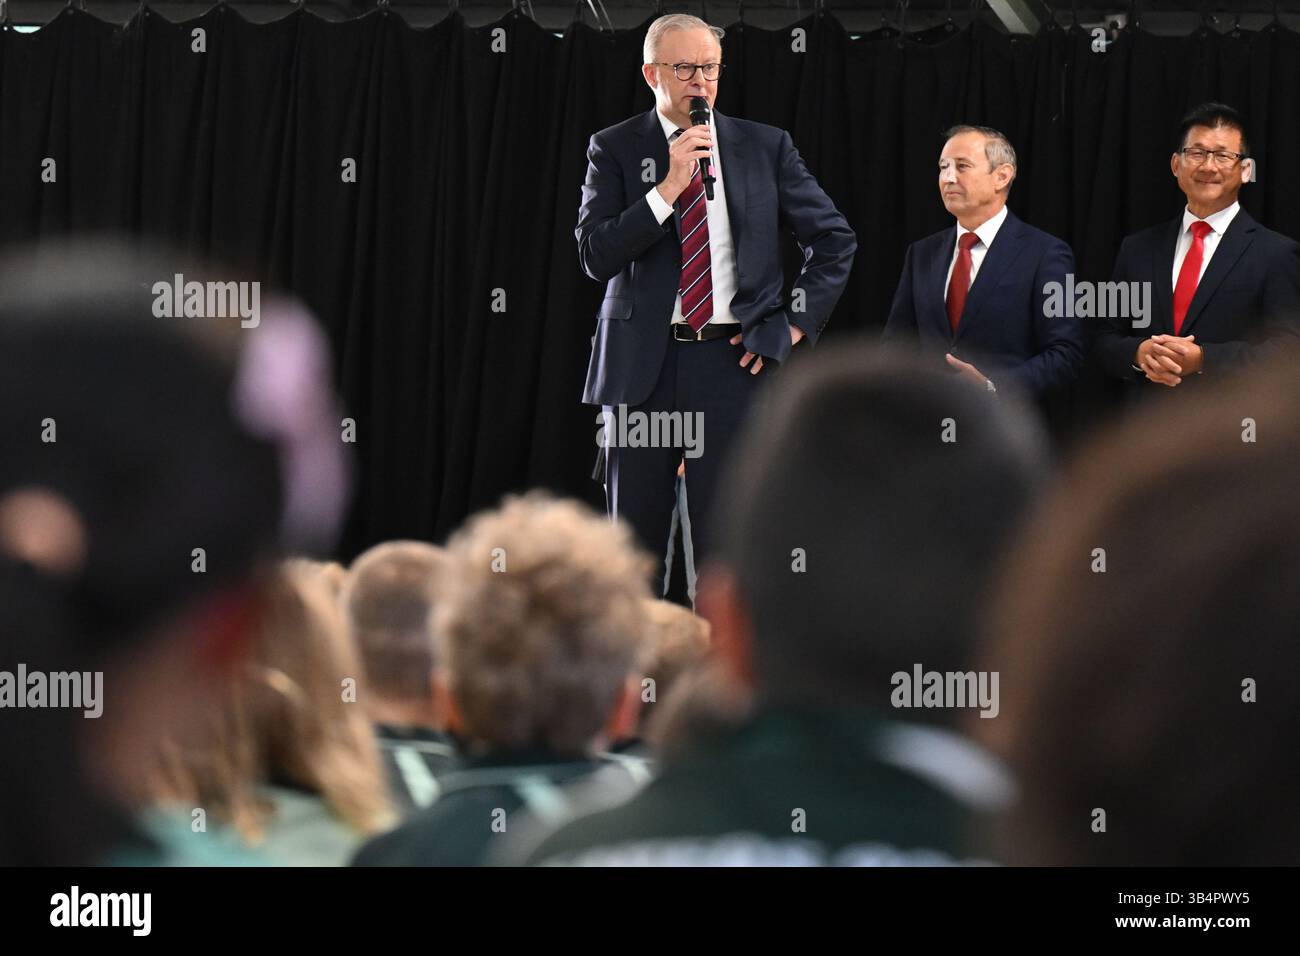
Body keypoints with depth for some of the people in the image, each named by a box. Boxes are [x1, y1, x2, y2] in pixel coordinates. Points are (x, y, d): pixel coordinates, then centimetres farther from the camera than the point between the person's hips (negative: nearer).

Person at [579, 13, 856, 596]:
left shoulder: (765, 147, 7)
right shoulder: (615, 149, 3)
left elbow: (835, 240, 12)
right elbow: (594, 256, -8)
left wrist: (795, 325, 2)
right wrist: (668, 188, -15)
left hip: (733, 362, 0)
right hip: (643, 364, 0)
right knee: (634, 545, 5)